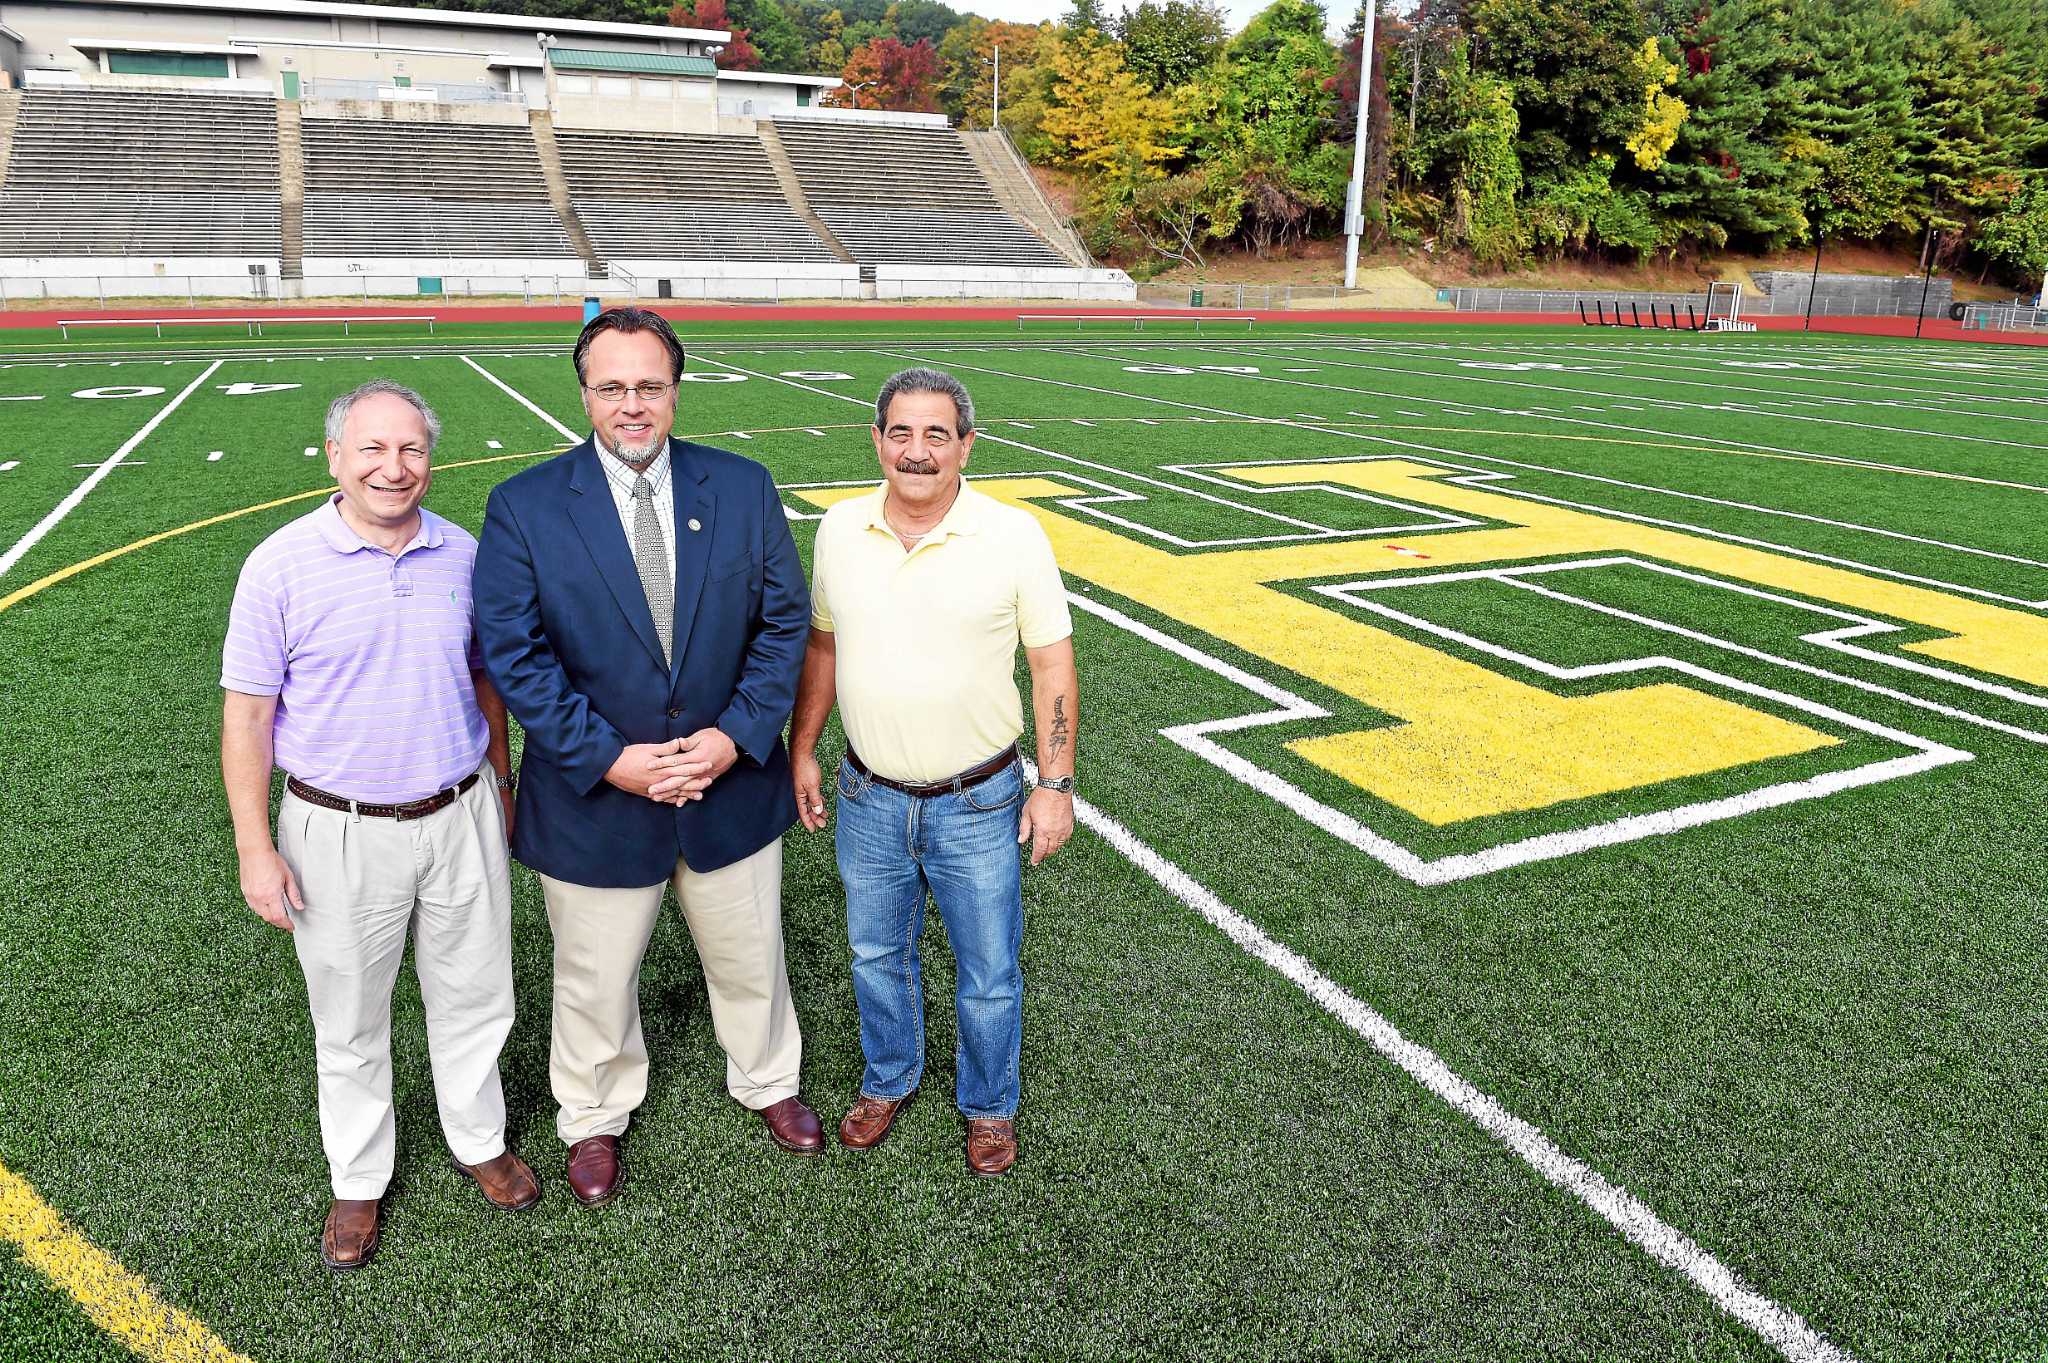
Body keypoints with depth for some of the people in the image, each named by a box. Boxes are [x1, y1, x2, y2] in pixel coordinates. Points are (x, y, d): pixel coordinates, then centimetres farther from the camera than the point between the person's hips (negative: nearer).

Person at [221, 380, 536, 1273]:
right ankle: (359, 1179, 36)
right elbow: (247, 715, -7)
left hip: (460, 819, 3)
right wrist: (255, 849, -9)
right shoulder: (281, 566, -11)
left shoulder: (463, 554, -1)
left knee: (474, 997, 16)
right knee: (350, 1019, 14)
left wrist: (500, 783, 16)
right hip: (341, 831, -2)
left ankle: (479, 1141, 40)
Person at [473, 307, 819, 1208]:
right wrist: (609, 758, -19)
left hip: (733, 782, 2)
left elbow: (784, 620, -3)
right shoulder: (523, 508, -10)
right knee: (596, 980, 18)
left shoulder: (742, 488, -4)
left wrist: (737, 735, -15)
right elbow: (513, 655, -12)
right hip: (596, 796, -1)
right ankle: (595, 1118, 46)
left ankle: (767, 1083, 49)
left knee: (749, 958, 21)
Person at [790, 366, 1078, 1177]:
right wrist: (802, 751, 10)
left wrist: (1056, 786, -9)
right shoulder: (840, 530, -3)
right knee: (877, 955, 21)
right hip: (870, 798, 3)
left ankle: (989, 1104, 38)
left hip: (979, 805, -3)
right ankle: (888, 1080, 47)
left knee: (989, 974, 13)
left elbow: (1052, 666, -8)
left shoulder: (1013, 536, -13)